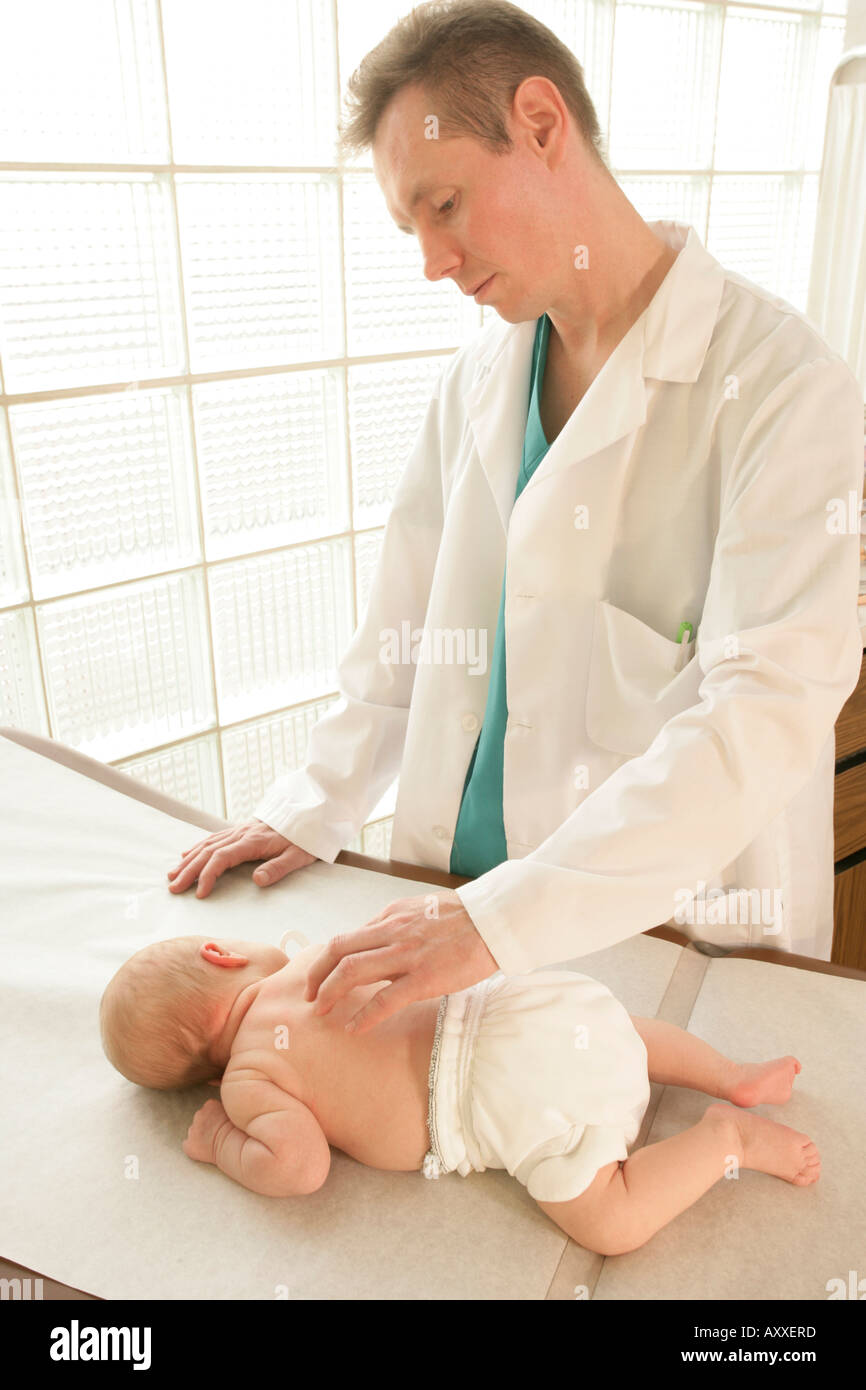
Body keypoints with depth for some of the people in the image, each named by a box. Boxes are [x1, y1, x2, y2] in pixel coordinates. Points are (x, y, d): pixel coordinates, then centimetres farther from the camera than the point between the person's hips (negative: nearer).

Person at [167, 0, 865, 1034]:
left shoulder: (776, 380, -17)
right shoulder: (472, 382, 5)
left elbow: (771, 707, -27)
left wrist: (505, 917, -32)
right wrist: (315, 807, 4)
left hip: (669, 928, -5)